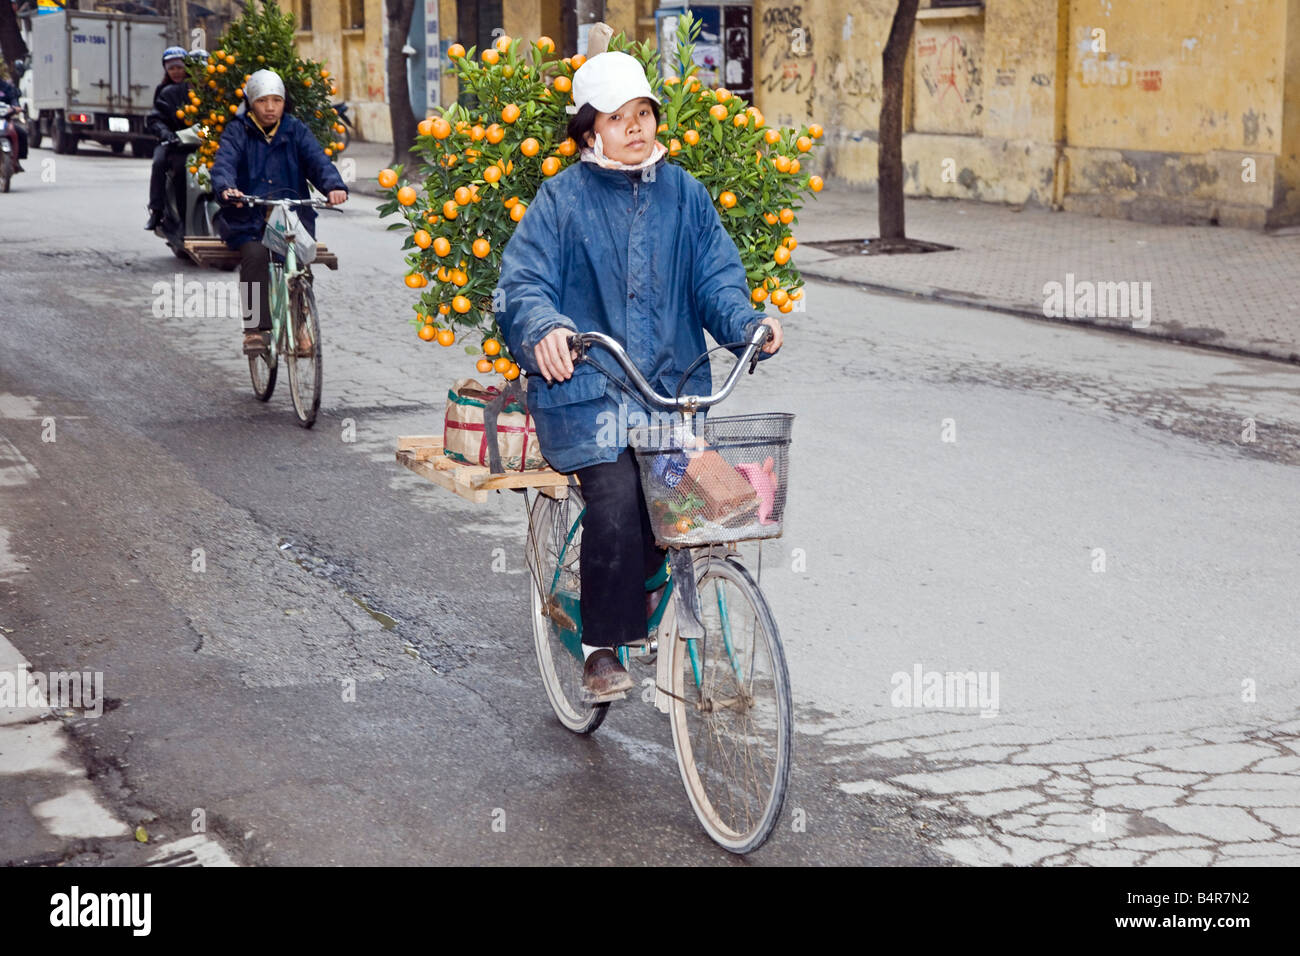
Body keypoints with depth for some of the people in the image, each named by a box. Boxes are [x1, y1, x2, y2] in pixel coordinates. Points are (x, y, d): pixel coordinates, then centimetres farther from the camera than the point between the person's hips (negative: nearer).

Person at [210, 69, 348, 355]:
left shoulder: (296, 130, 12)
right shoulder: (237, 132, 5)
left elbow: (317, 159, -3)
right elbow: (224, 163, -12)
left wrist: (334, 186, -26)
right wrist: (226, 188, -36)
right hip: (248, 218, -1)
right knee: (255, 254, -31)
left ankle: (301, 328, -15)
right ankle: (256, 329, -24)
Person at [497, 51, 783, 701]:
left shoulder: (684, 194, 13)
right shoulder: (563, 197, 4)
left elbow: (716, 276, 9)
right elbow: (524, 282, -4)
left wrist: (749, 322, -13)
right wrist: (546, 329, -27)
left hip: (675, 388, 3)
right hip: (585, 389, -3)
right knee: (616, 498, -25)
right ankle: (602, 647, -9)